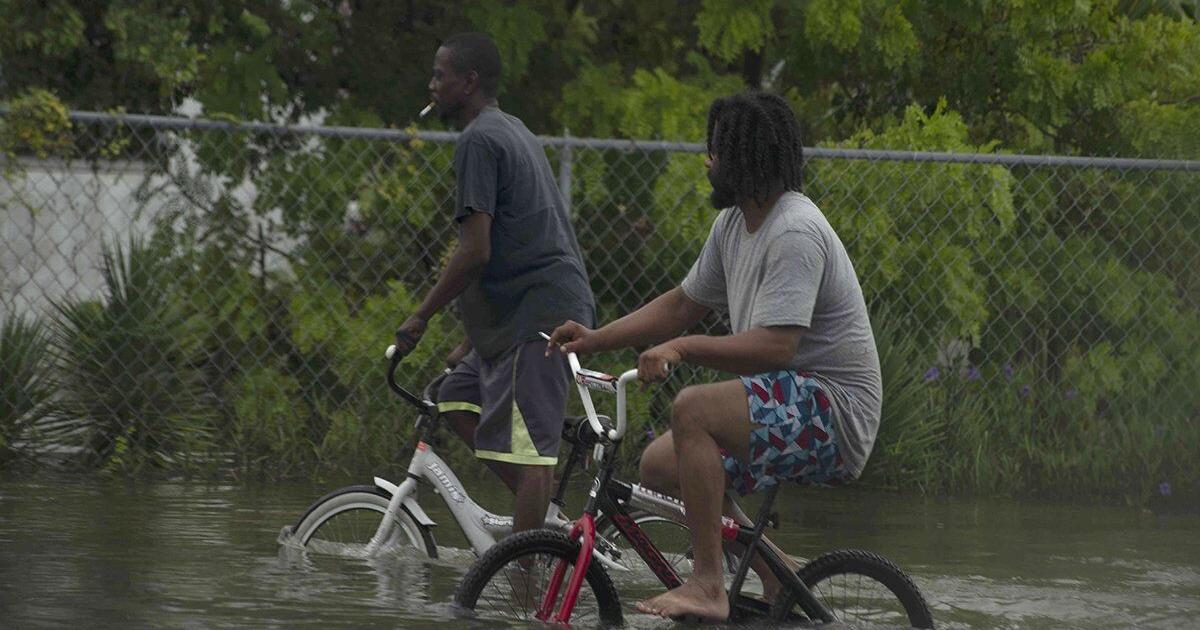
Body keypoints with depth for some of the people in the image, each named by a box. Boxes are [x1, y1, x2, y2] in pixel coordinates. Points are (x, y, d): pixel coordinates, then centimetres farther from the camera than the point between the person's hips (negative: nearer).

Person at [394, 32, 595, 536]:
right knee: (458, 401, 16)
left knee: (527, 448, -12)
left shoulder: (479, 141, -10)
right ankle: (546, 516, 10)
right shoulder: (515, 132, 21)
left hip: (537, 315, -11)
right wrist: (472, 340, 28)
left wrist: (420, 317, -6)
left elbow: (475, 252, -17)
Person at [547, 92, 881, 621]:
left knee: (692, 409, -28)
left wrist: (682, 349, -32)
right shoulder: (734, 224, 11)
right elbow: (684, 304, 21)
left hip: (834, 410, -10)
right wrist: (596, 338, 12)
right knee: (661, 464, 8)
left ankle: (707, 584, -25)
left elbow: (775, 345, -29)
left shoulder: (795, 233, -20)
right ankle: (777, 576, 15)